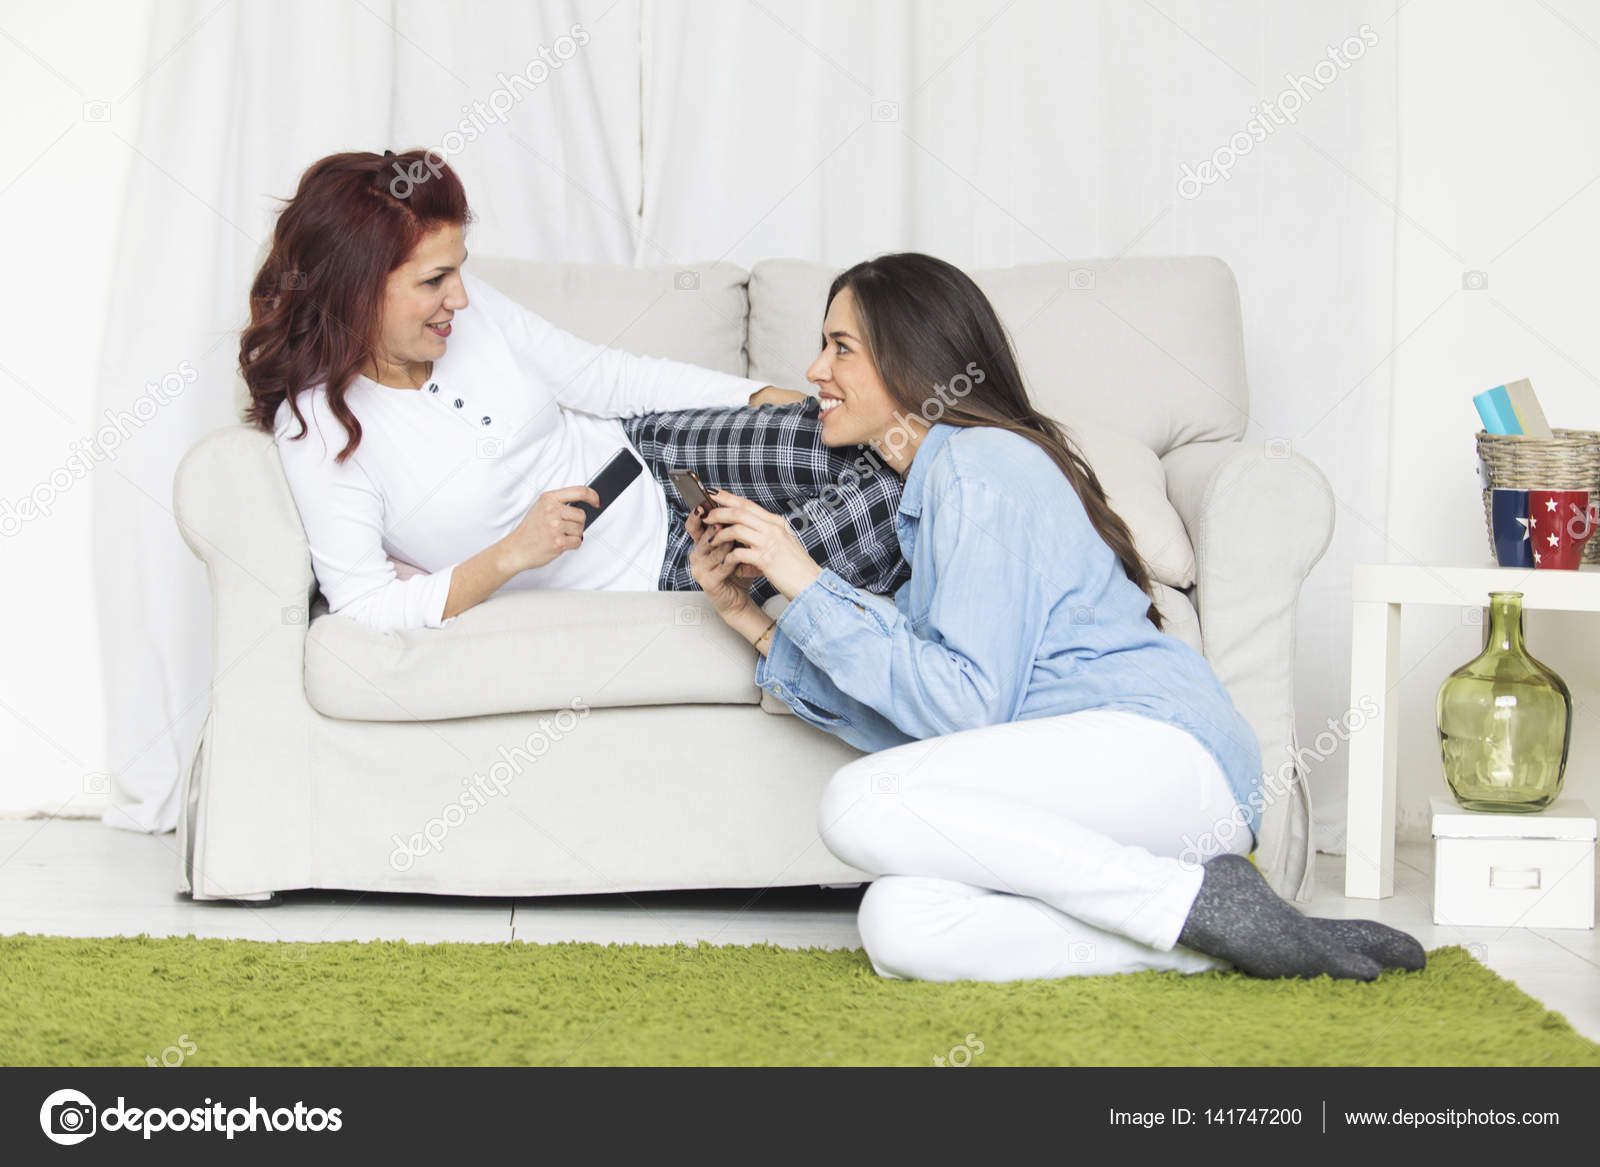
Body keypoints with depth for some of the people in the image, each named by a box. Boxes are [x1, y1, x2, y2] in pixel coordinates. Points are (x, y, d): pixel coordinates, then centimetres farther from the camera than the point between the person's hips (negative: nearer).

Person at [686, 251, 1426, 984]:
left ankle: (1199, 902, -19)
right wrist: (747, 615, 15)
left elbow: (964, 706, -13)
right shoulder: (929, 490, 26)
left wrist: (810, 586, -8)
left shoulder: (978, 463, -3)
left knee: (859, 805, -25)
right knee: (896, 925, -17)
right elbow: (905, 730, 17)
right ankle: (1211, 938, -15)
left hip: (1160, 748, -8)